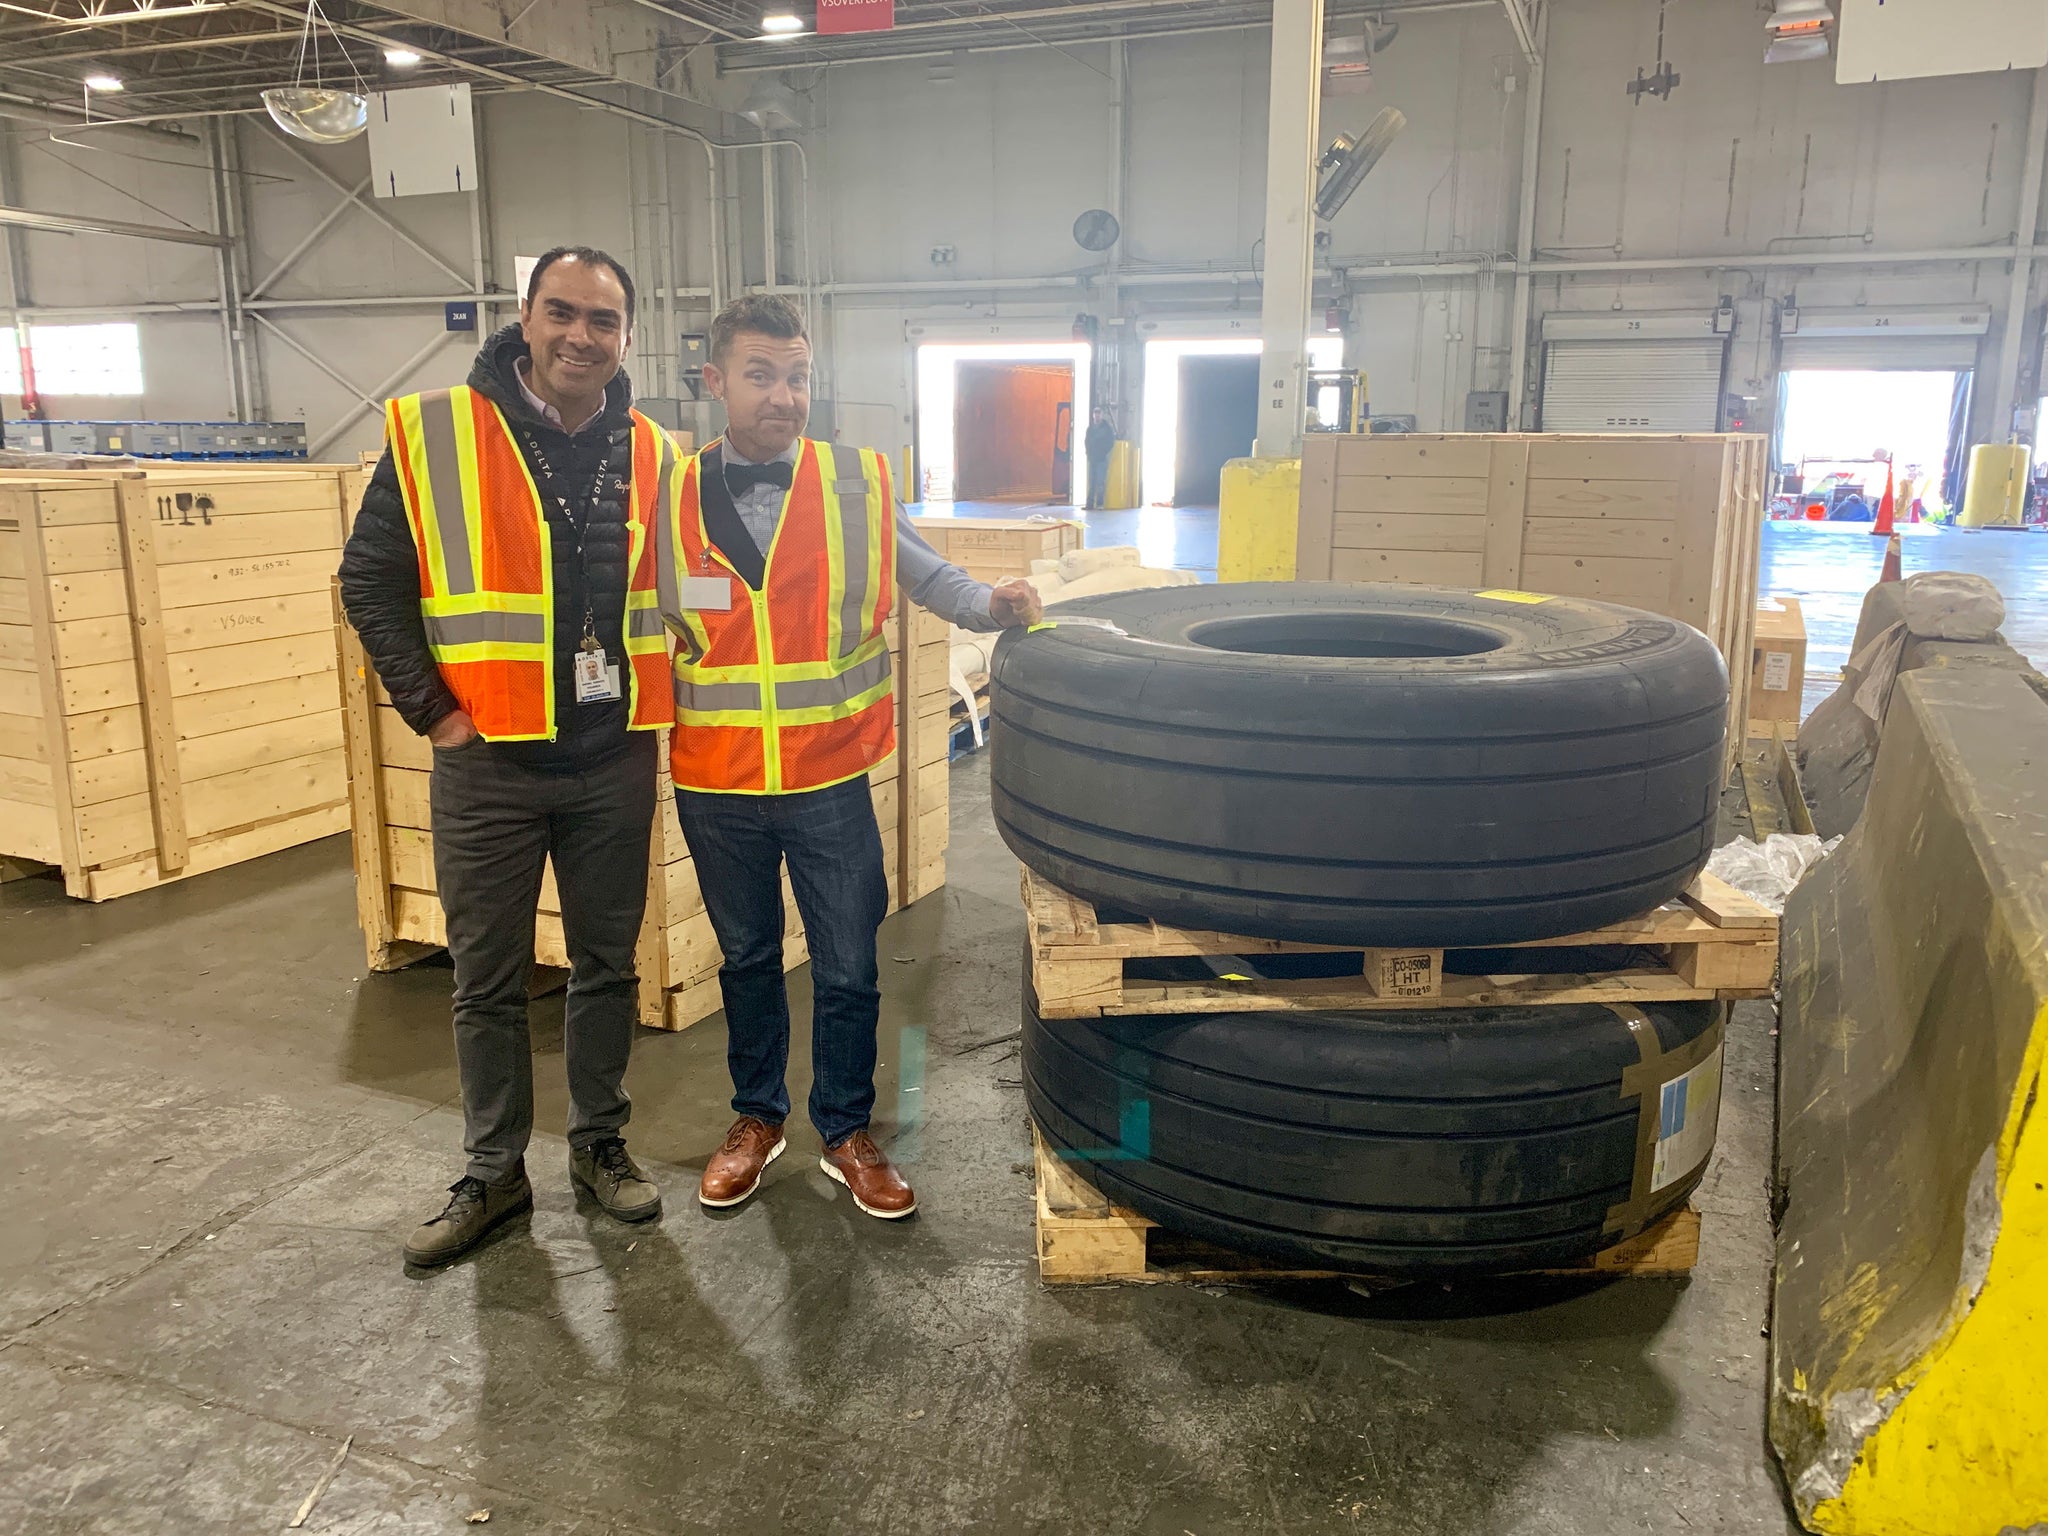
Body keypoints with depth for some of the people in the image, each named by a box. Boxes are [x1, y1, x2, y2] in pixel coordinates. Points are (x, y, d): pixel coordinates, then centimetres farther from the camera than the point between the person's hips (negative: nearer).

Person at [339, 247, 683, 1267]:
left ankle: (599, 1142, 32)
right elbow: (370, 579, -1)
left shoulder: (650, 456, 3)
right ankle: (493, 1173, 26)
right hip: (488, 763, -2)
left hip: (616, 762, 3)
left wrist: (658, 698, 8)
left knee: (607, 964, 14)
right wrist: (431, 708, -6)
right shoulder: (434, 433, -6)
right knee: (487, 980, 9)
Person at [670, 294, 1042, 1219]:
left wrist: (989, 603, -15)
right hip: (716, 785, 1)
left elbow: (924, 574, 4)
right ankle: (757, 1118, 39)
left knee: (847, 969, 8)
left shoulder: (859, 484, -3)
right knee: (746, 960, 19)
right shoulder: (672, 497, -1)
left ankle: (846, 1134, 29)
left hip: (829, 779, -1)